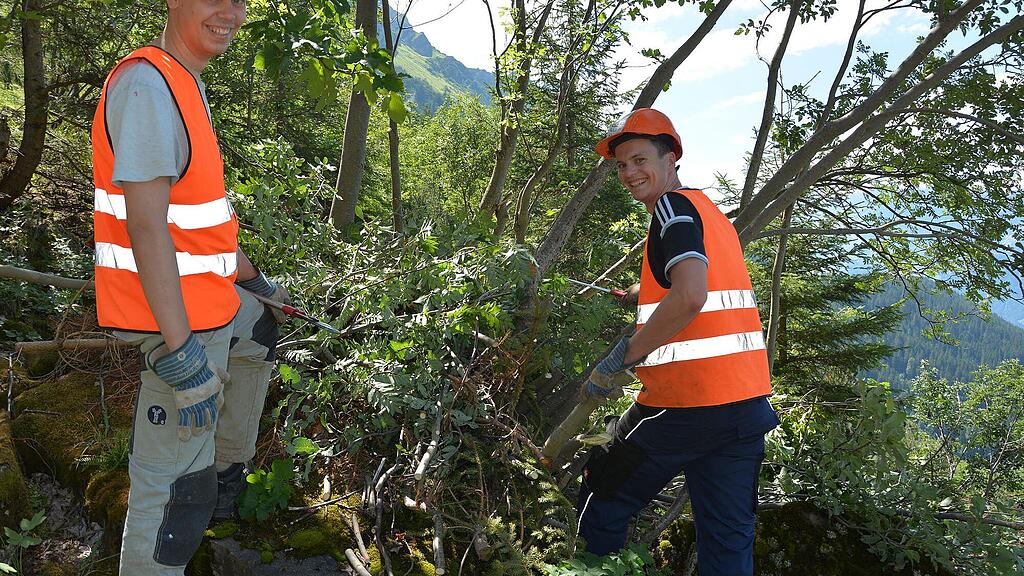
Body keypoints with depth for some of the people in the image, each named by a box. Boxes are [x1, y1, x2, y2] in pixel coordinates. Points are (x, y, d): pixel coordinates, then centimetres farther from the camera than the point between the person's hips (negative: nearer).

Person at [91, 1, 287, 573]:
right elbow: (146, 224, -27)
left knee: (263, 333, 34)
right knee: (176, 481, -6)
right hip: (179, 313, -11)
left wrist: (252, 277, 27)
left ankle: (228, 477, 46)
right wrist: (181, 353, -30)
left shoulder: (186, 86, 12)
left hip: (214, 297, 11)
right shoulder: (147, 83, -20)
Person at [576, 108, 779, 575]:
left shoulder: (674, 205, -8)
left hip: (684, 406, -8)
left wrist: (619, 360, -18)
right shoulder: (713, 213, 19)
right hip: (747, 400, 8)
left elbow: (691, 295, -25)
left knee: (602, 511, 12)